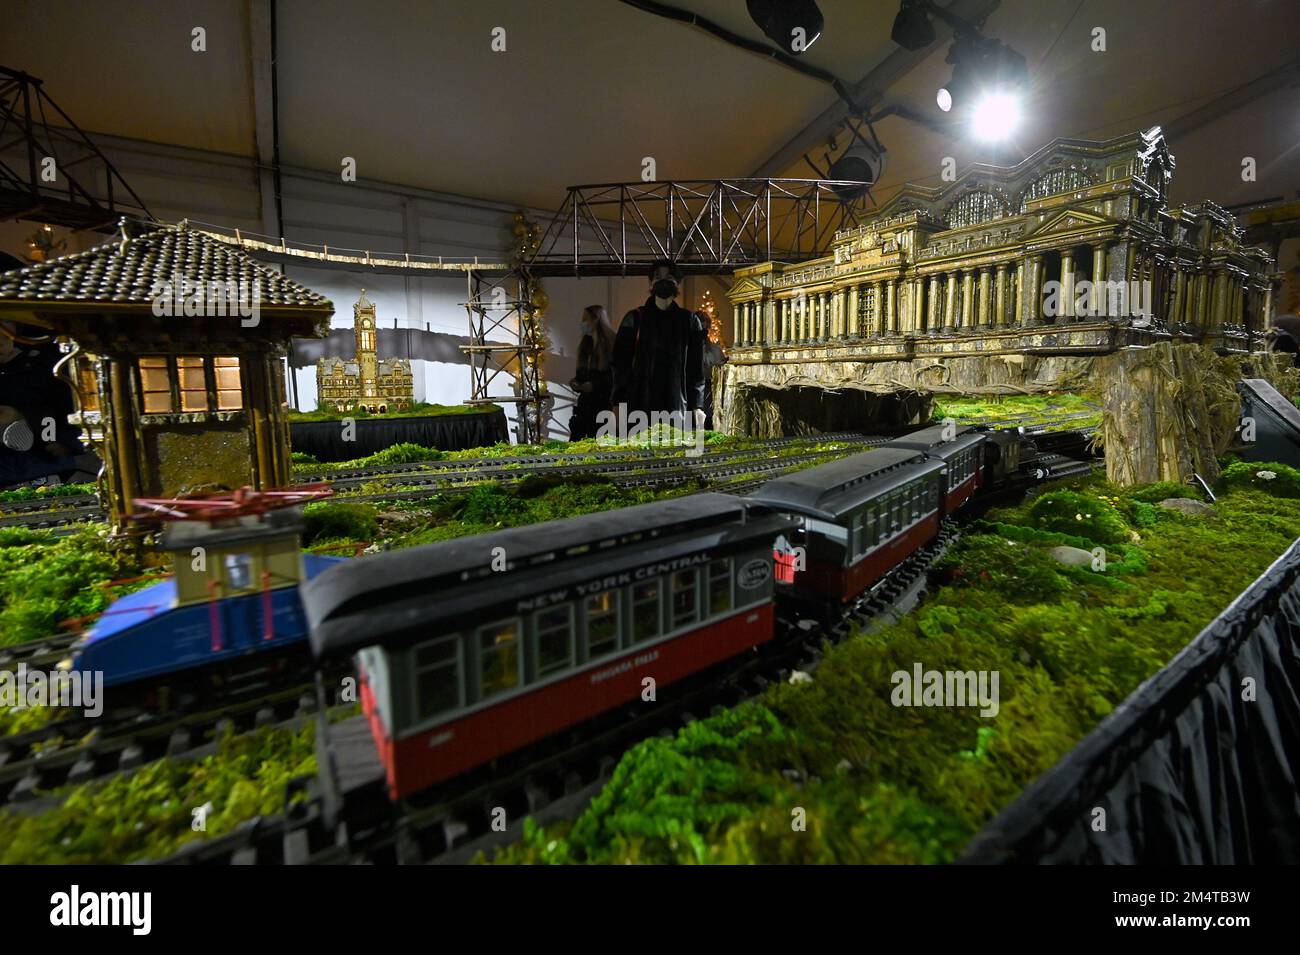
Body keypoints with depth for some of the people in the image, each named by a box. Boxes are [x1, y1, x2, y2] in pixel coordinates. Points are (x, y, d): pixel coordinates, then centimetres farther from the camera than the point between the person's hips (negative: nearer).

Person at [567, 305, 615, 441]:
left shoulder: (611, 343, -9)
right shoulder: (586, 343, 14)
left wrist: (595, 385, -16)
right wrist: (576, 381, 1)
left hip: (604, 401, -7)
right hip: (586, 400, 7)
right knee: (574, 439, 1)